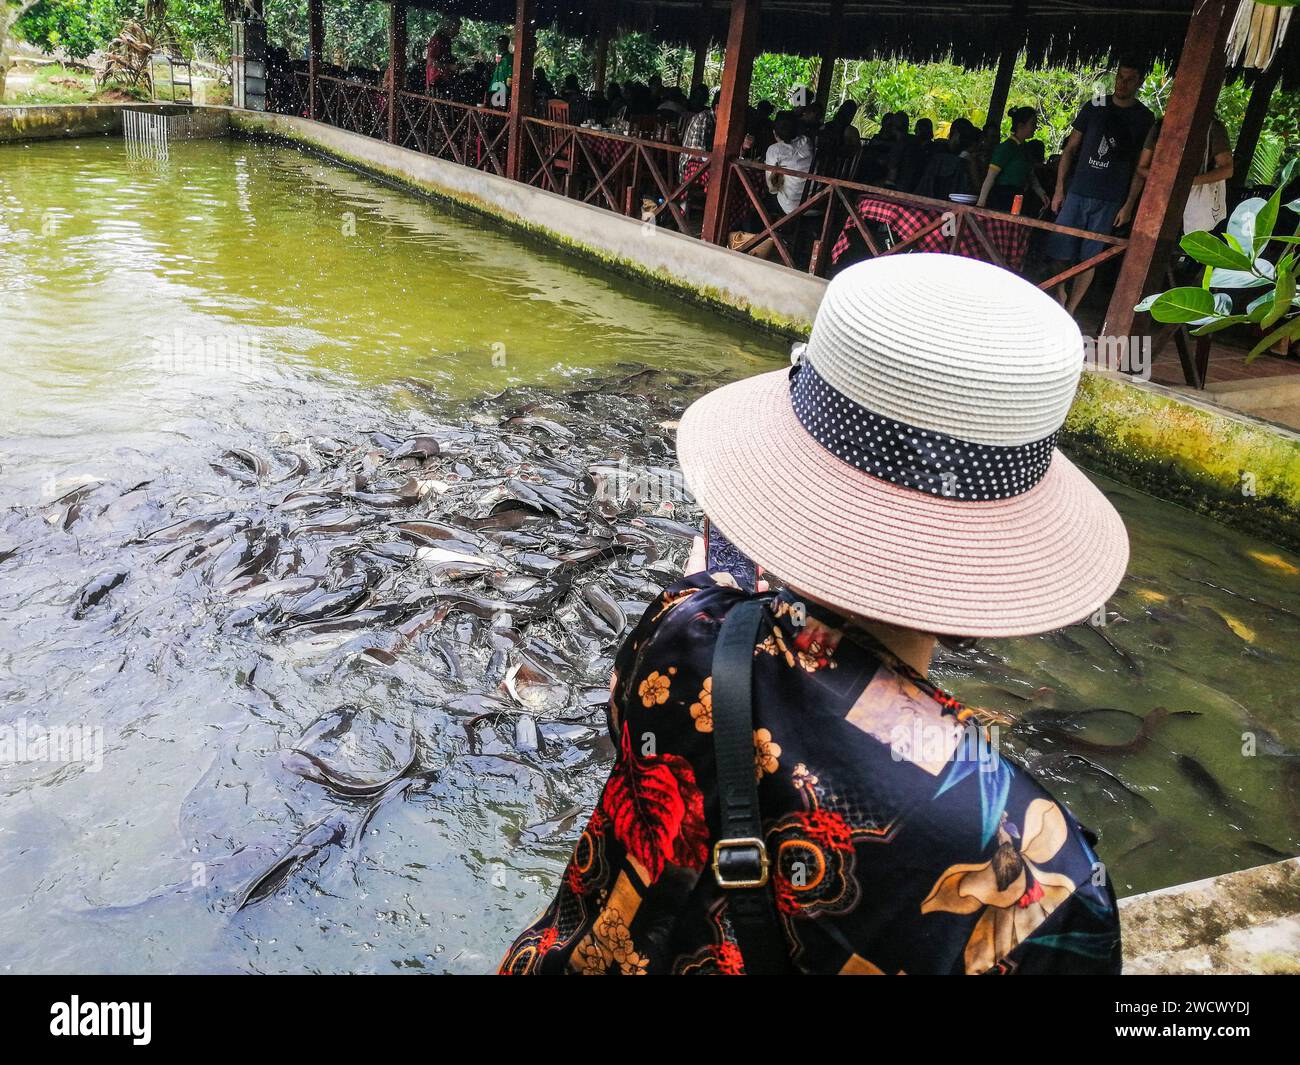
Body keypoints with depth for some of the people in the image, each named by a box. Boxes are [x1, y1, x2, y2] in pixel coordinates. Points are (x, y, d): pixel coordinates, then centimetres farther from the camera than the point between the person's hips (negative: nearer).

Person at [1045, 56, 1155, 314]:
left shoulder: (1145, 119, 3)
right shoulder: (1094, 107, 7)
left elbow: (1141, 166, 3)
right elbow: (1070, 149, 10)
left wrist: (1128, 205, -4)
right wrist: (1059, 189, 3)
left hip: (1109, 200, -1)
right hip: (1076, 191, 2)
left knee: (1089, 258, 0)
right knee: (1060, 249, 1)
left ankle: (1070, 310, 7)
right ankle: (1060, 294, 23)